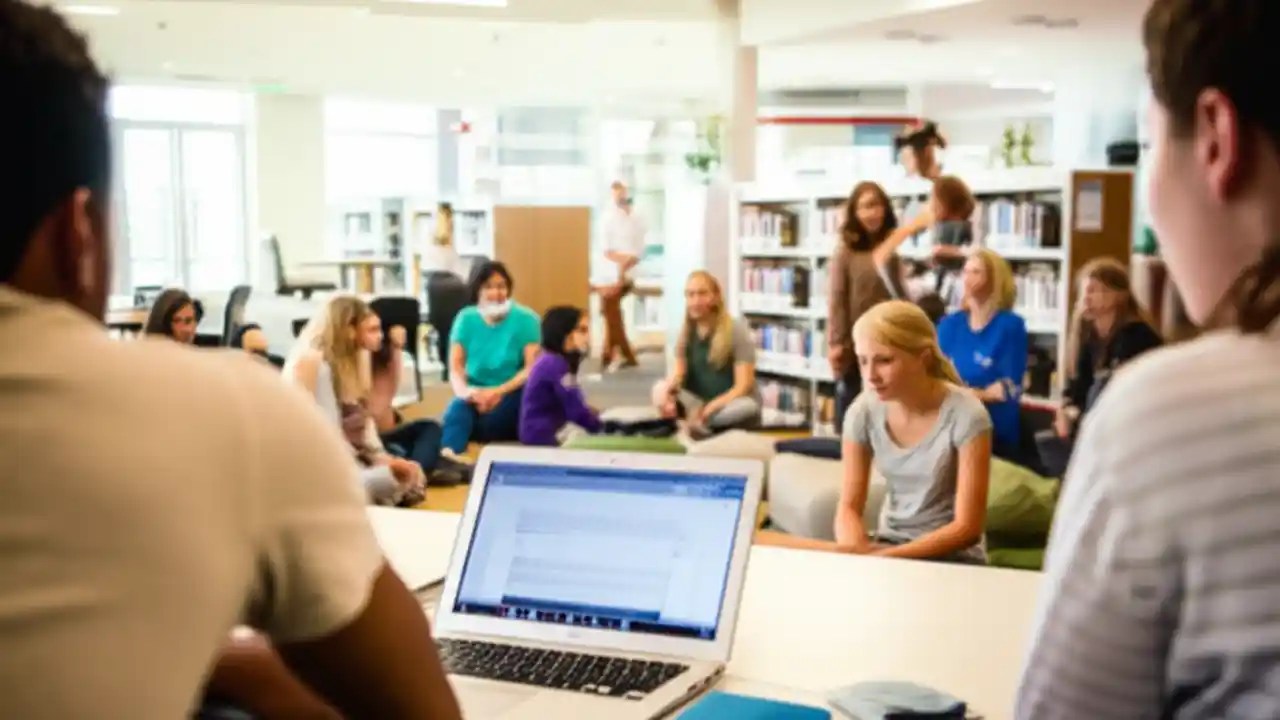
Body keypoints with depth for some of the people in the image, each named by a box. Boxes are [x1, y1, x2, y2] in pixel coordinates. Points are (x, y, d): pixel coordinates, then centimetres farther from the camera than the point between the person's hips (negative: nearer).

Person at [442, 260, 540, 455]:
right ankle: (449, 454, -57)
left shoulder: (525, 319, -5)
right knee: (457, 409, -34)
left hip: (512, 393, -1)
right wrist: (464, 391, -26)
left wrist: (499, 392, -27)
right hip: (476, 393, 1)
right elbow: (455, 367, -3)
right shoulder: (466, 319, 3)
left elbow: (532, 368, -12)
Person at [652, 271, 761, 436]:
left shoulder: (737, 331, -10)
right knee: (660, 389, -21)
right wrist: (667, 390, -31)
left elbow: (743, 386, -16)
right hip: (699, 404, 4)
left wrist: (711, 408, -30)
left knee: (749, 407, -38)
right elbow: (677, 375, -7)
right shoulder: (686, 334, 4)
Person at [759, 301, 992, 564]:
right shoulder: (864, 411, -4)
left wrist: (884, 558, -25)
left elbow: (967, 527, -15)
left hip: (952, 557, -5)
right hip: (885, 544, 5)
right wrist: (856, 552, -23)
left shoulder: (965, 415, -15)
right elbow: (849, 507, 0)